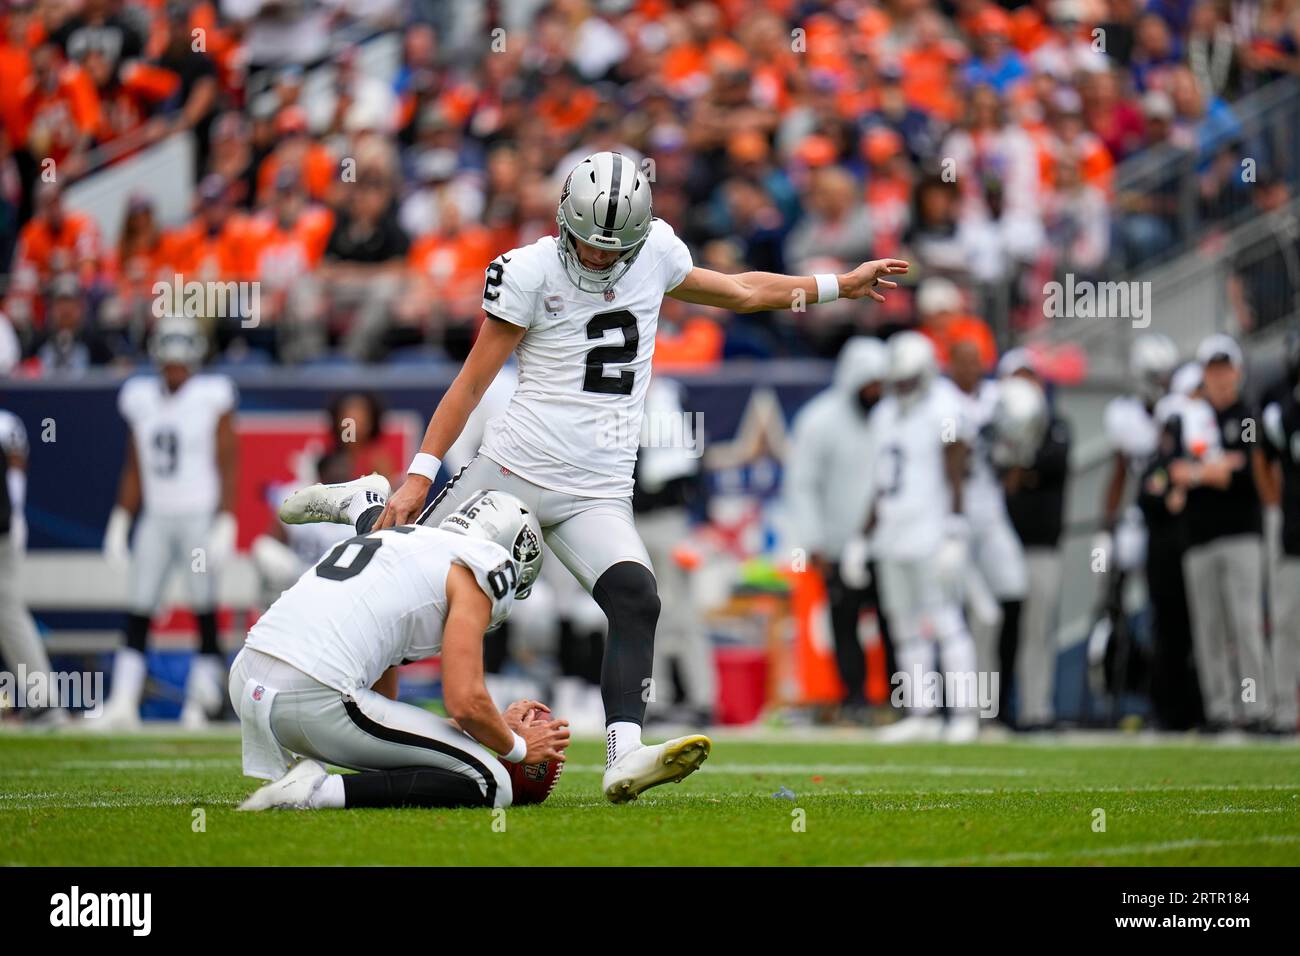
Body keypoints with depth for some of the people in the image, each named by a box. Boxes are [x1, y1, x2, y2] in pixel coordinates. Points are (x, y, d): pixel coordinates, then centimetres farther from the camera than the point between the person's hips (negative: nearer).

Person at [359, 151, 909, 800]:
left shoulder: (655, 251, 7)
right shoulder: (530, 271, -6)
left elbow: (742, 292, 25)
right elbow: (473, 381, -3)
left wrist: (841, 285, 27)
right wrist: (420, 475, -7)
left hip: (598, 494, 2)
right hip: (515, 468, -2)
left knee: (636, 603, -21)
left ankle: (624, 758, -30)